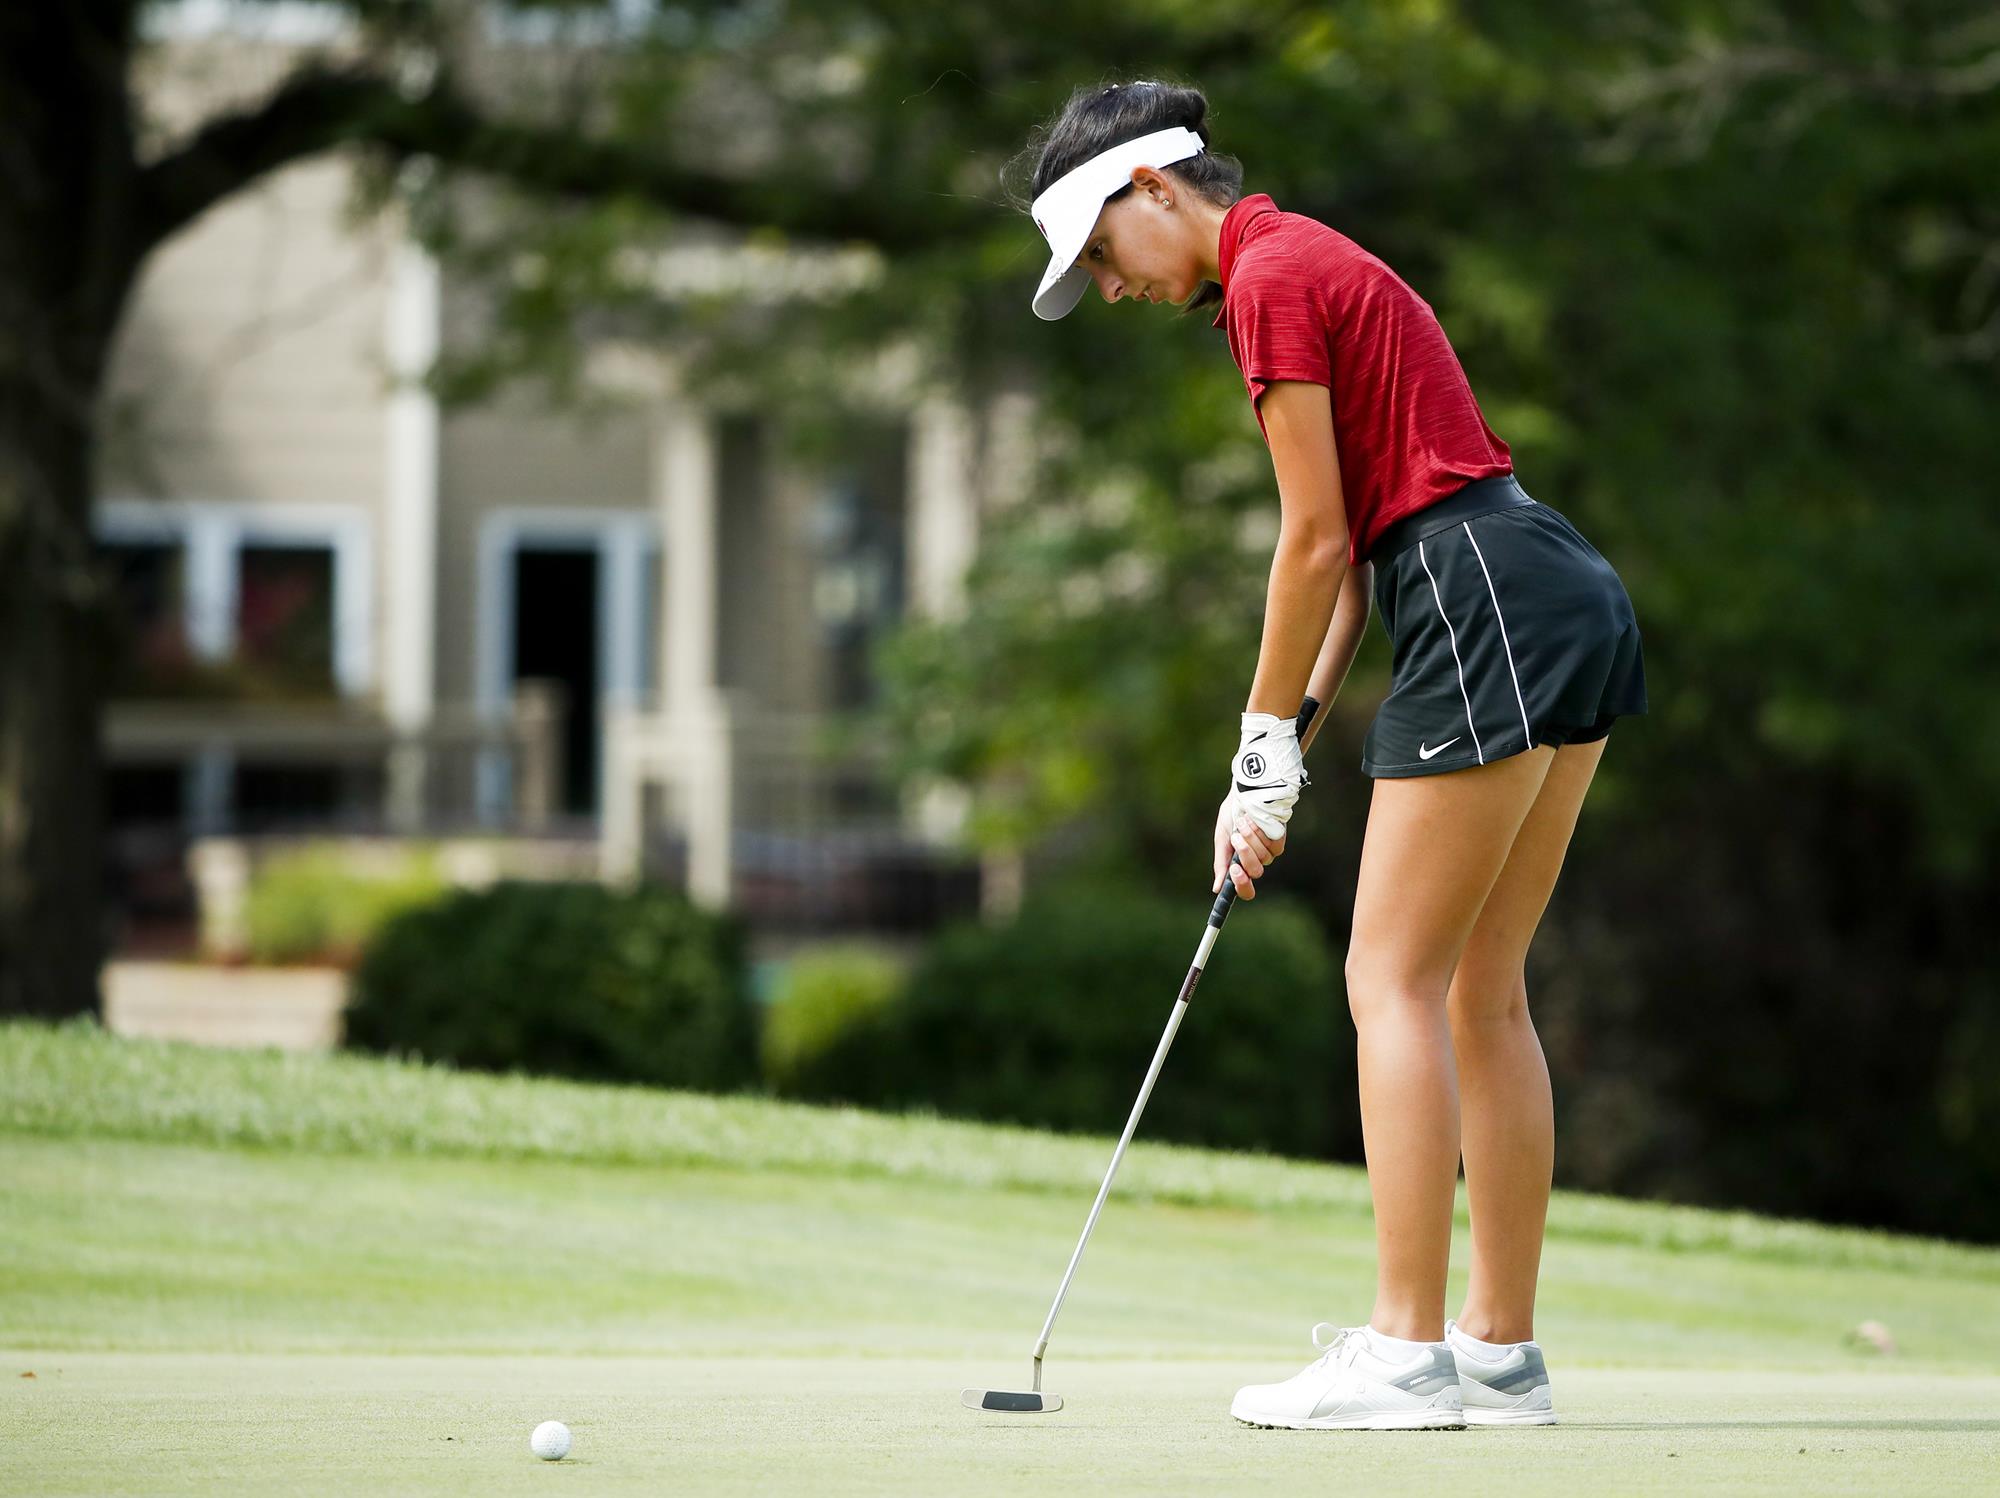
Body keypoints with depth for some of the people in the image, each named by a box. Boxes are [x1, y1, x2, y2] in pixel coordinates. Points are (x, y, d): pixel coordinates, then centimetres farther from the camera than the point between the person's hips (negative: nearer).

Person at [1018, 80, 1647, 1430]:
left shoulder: (1270, 278, -8)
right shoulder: (1311, 262, 21)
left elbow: (1317, 542, -10)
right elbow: (1358, 545, 18)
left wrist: (1264, 750, -3)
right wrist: (1294, 739, 12)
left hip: (1487, 607, -10)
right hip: (1573, 606, 10)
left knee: (1394, 980, -8)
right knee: (1482, 991, 11)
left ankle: (1407, 1352, -10)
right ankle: (1502, 1350, 11)